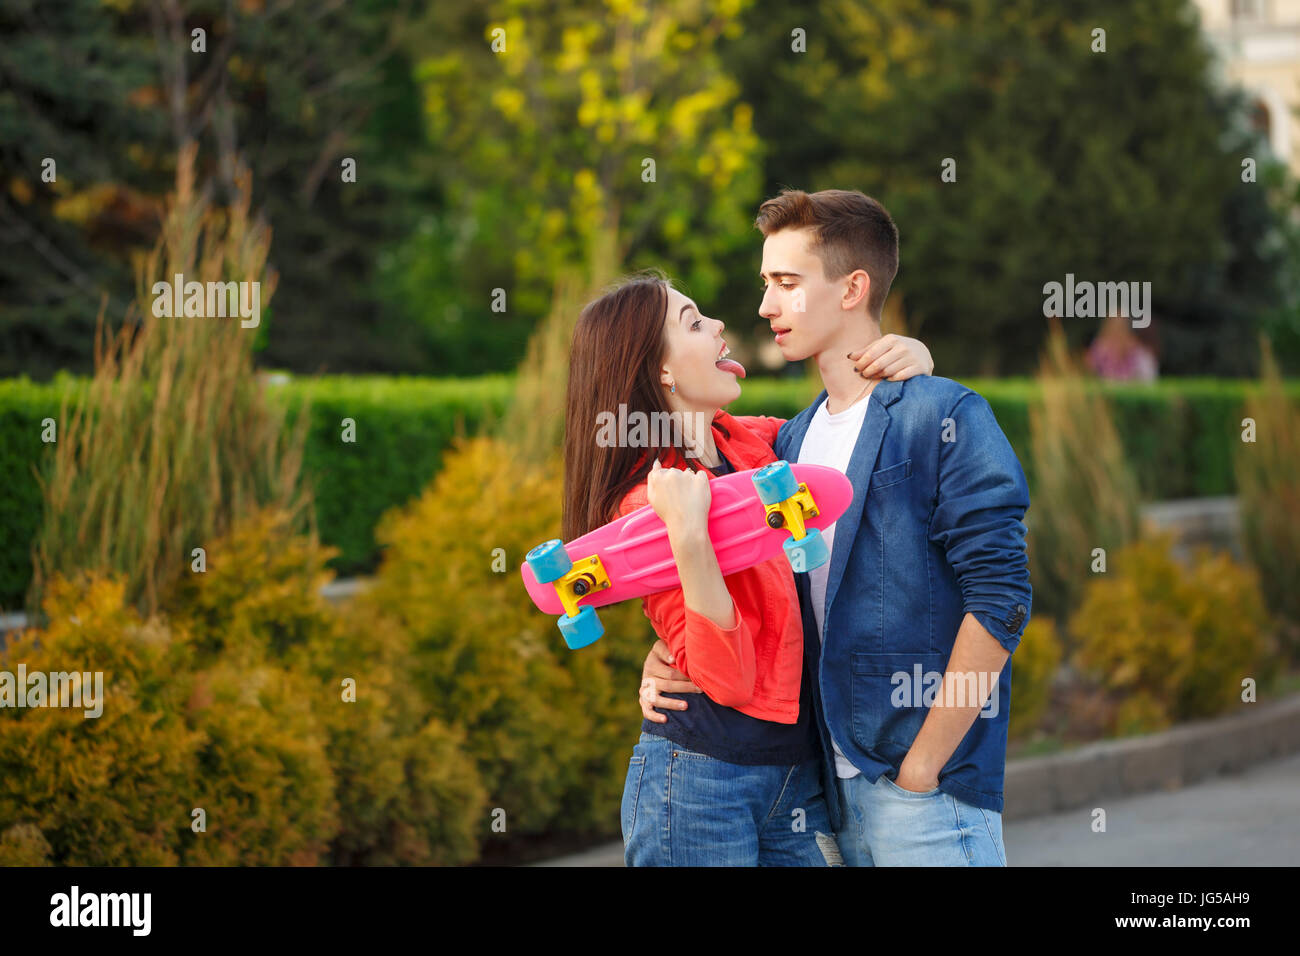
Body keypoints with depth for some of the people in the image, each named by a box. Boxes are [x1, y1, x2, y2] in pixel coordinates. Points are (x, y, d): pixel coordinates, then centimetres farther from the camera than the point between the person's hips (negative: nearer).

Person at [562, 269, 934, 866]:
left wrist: (914, 358, 3)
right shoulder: (645, 503, -14)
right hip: (701, 780, -7)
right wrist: (687, 535, -32)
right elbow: (726, 679, -21)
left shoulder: (751, 443, 6)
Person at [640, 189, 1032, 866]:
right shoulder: (790, 441, 14)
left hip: (927, 791, -7)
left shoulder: (942, 417, -8)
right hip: (838, 785, 7)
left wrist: (920, 768, -16)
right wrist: (665, 658, -1)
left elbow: (1000, 601, -15)